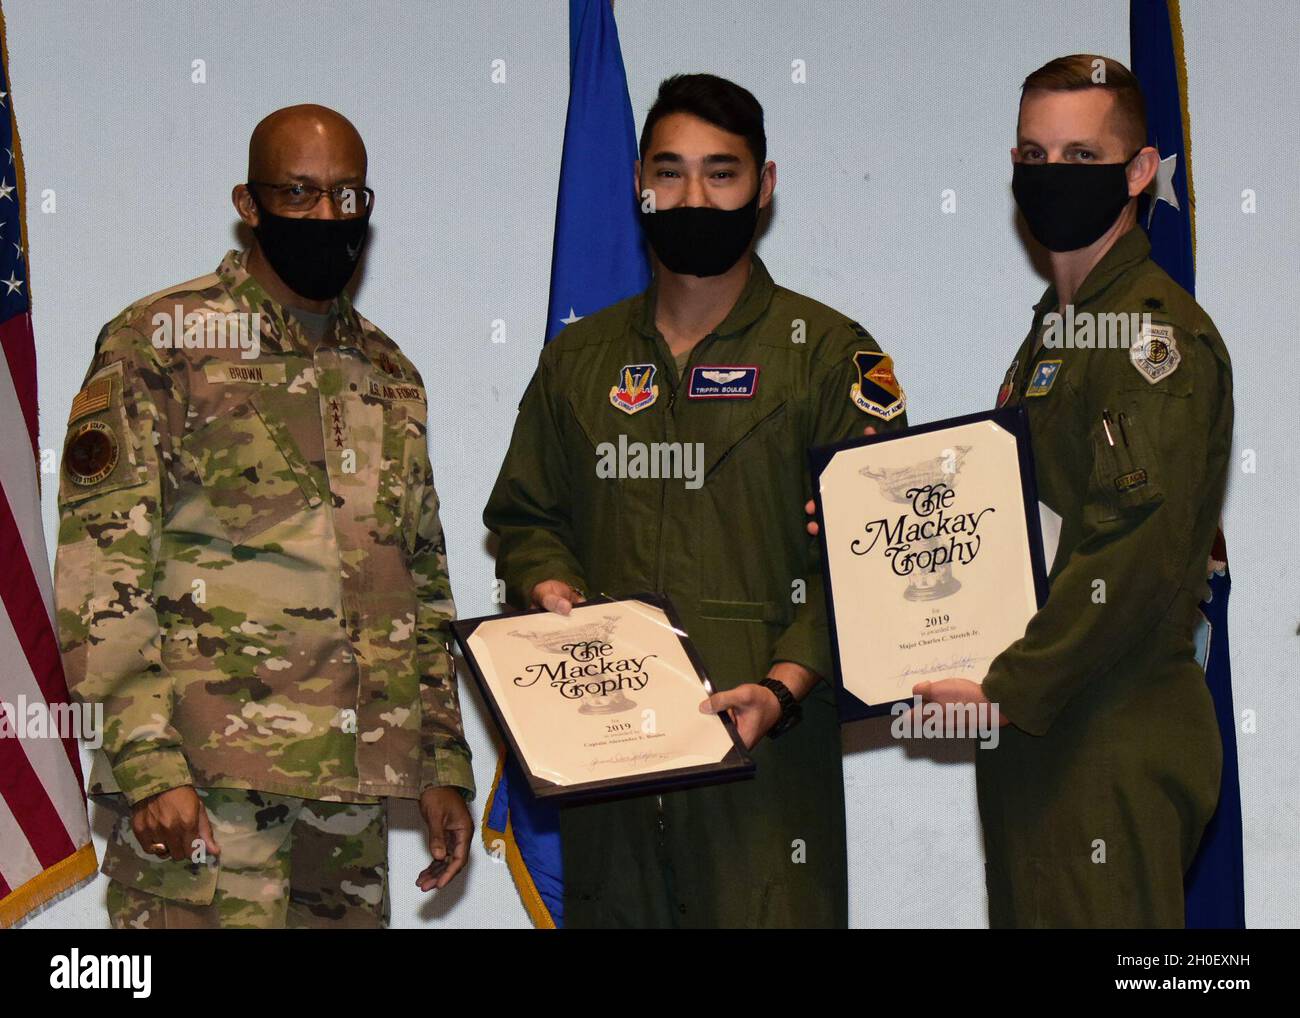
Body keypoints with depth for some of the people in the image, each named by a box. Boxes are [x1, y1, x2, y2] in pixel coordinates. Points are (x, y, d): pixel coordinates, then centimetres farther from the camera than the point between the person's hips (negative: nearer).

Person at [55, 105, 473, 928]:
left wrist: (446, 766, 15)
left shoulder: (389, 374, 18)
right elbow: (101, 574, -8)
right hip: (203, 787, -5)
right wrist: (147, 761, -16)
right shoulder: (160, 344, -1)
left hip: (355, 788, 5)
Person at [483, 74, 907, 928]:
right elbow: (525, 514, 22)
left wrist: (787, 686, -17)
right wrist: (548, 588, 0)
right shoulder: (578, 360, 16)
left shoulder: (829, 354, 2)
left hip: (763, 742, -3)